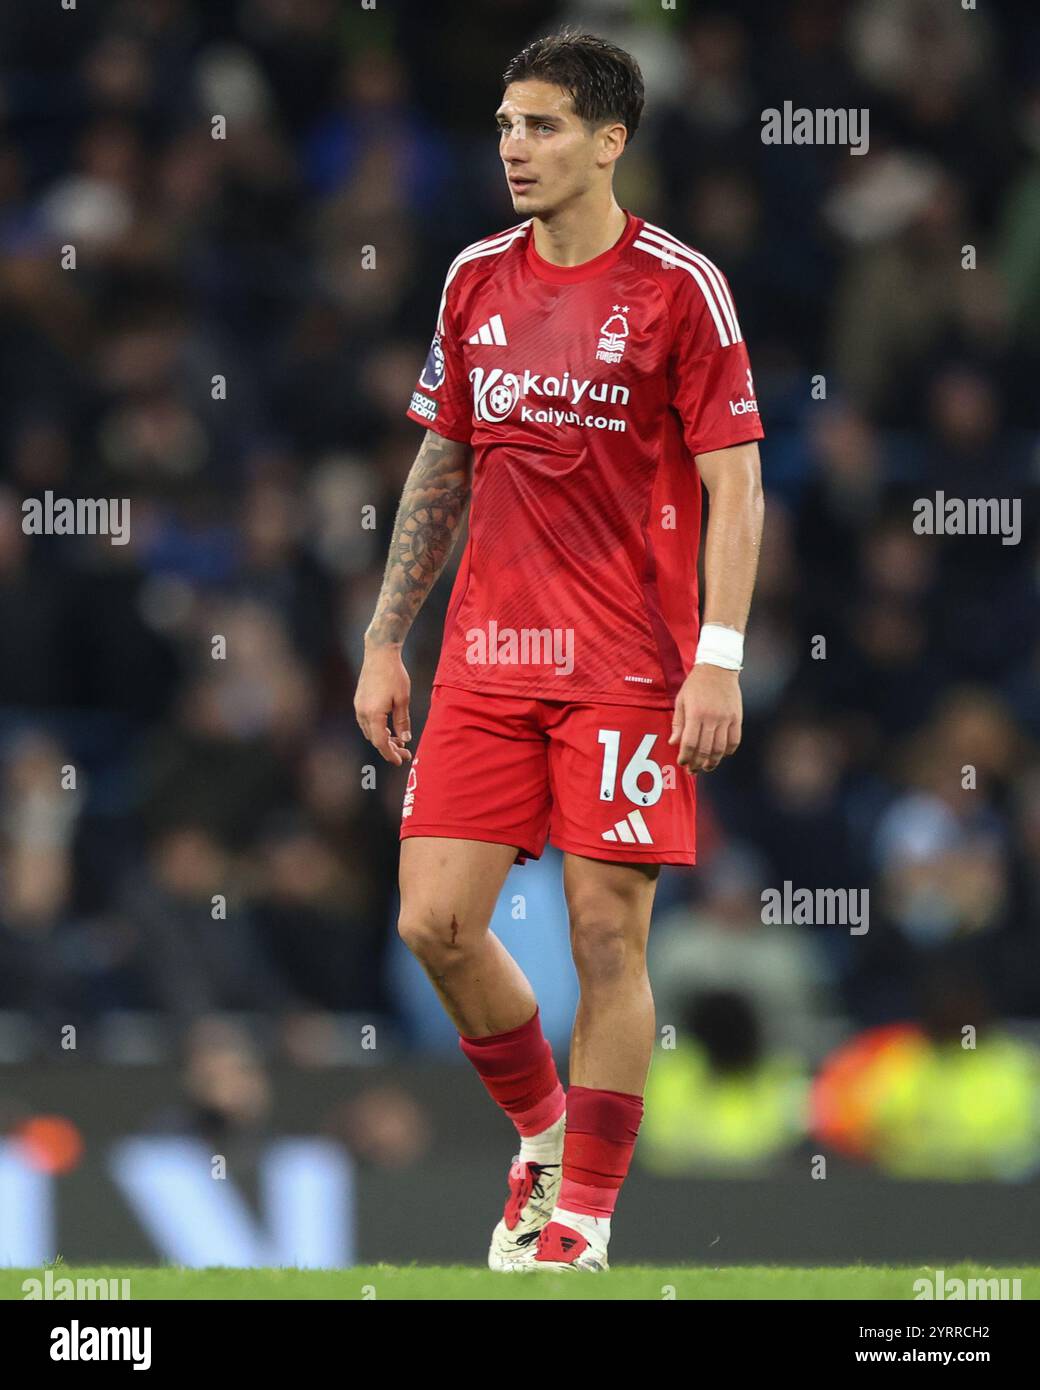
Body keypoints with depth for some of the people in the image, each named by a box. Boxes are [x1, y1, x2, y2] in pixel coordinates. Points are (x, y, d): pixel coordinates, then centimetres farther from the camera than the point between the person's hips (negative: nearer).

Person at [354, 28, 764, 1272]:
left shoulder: (680, 287, -6)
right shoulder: (475, 280, 9)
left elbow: (734, 485, -7)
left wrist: (719, 658, -17)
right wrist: (383, 642, 13)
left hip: (630, 669, -5)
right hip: (485, 656, 5)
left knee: (607, 937, -4)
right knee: (435, 921, -3)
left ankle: (582, 1218, 5)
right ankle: (544, 1137, 21)